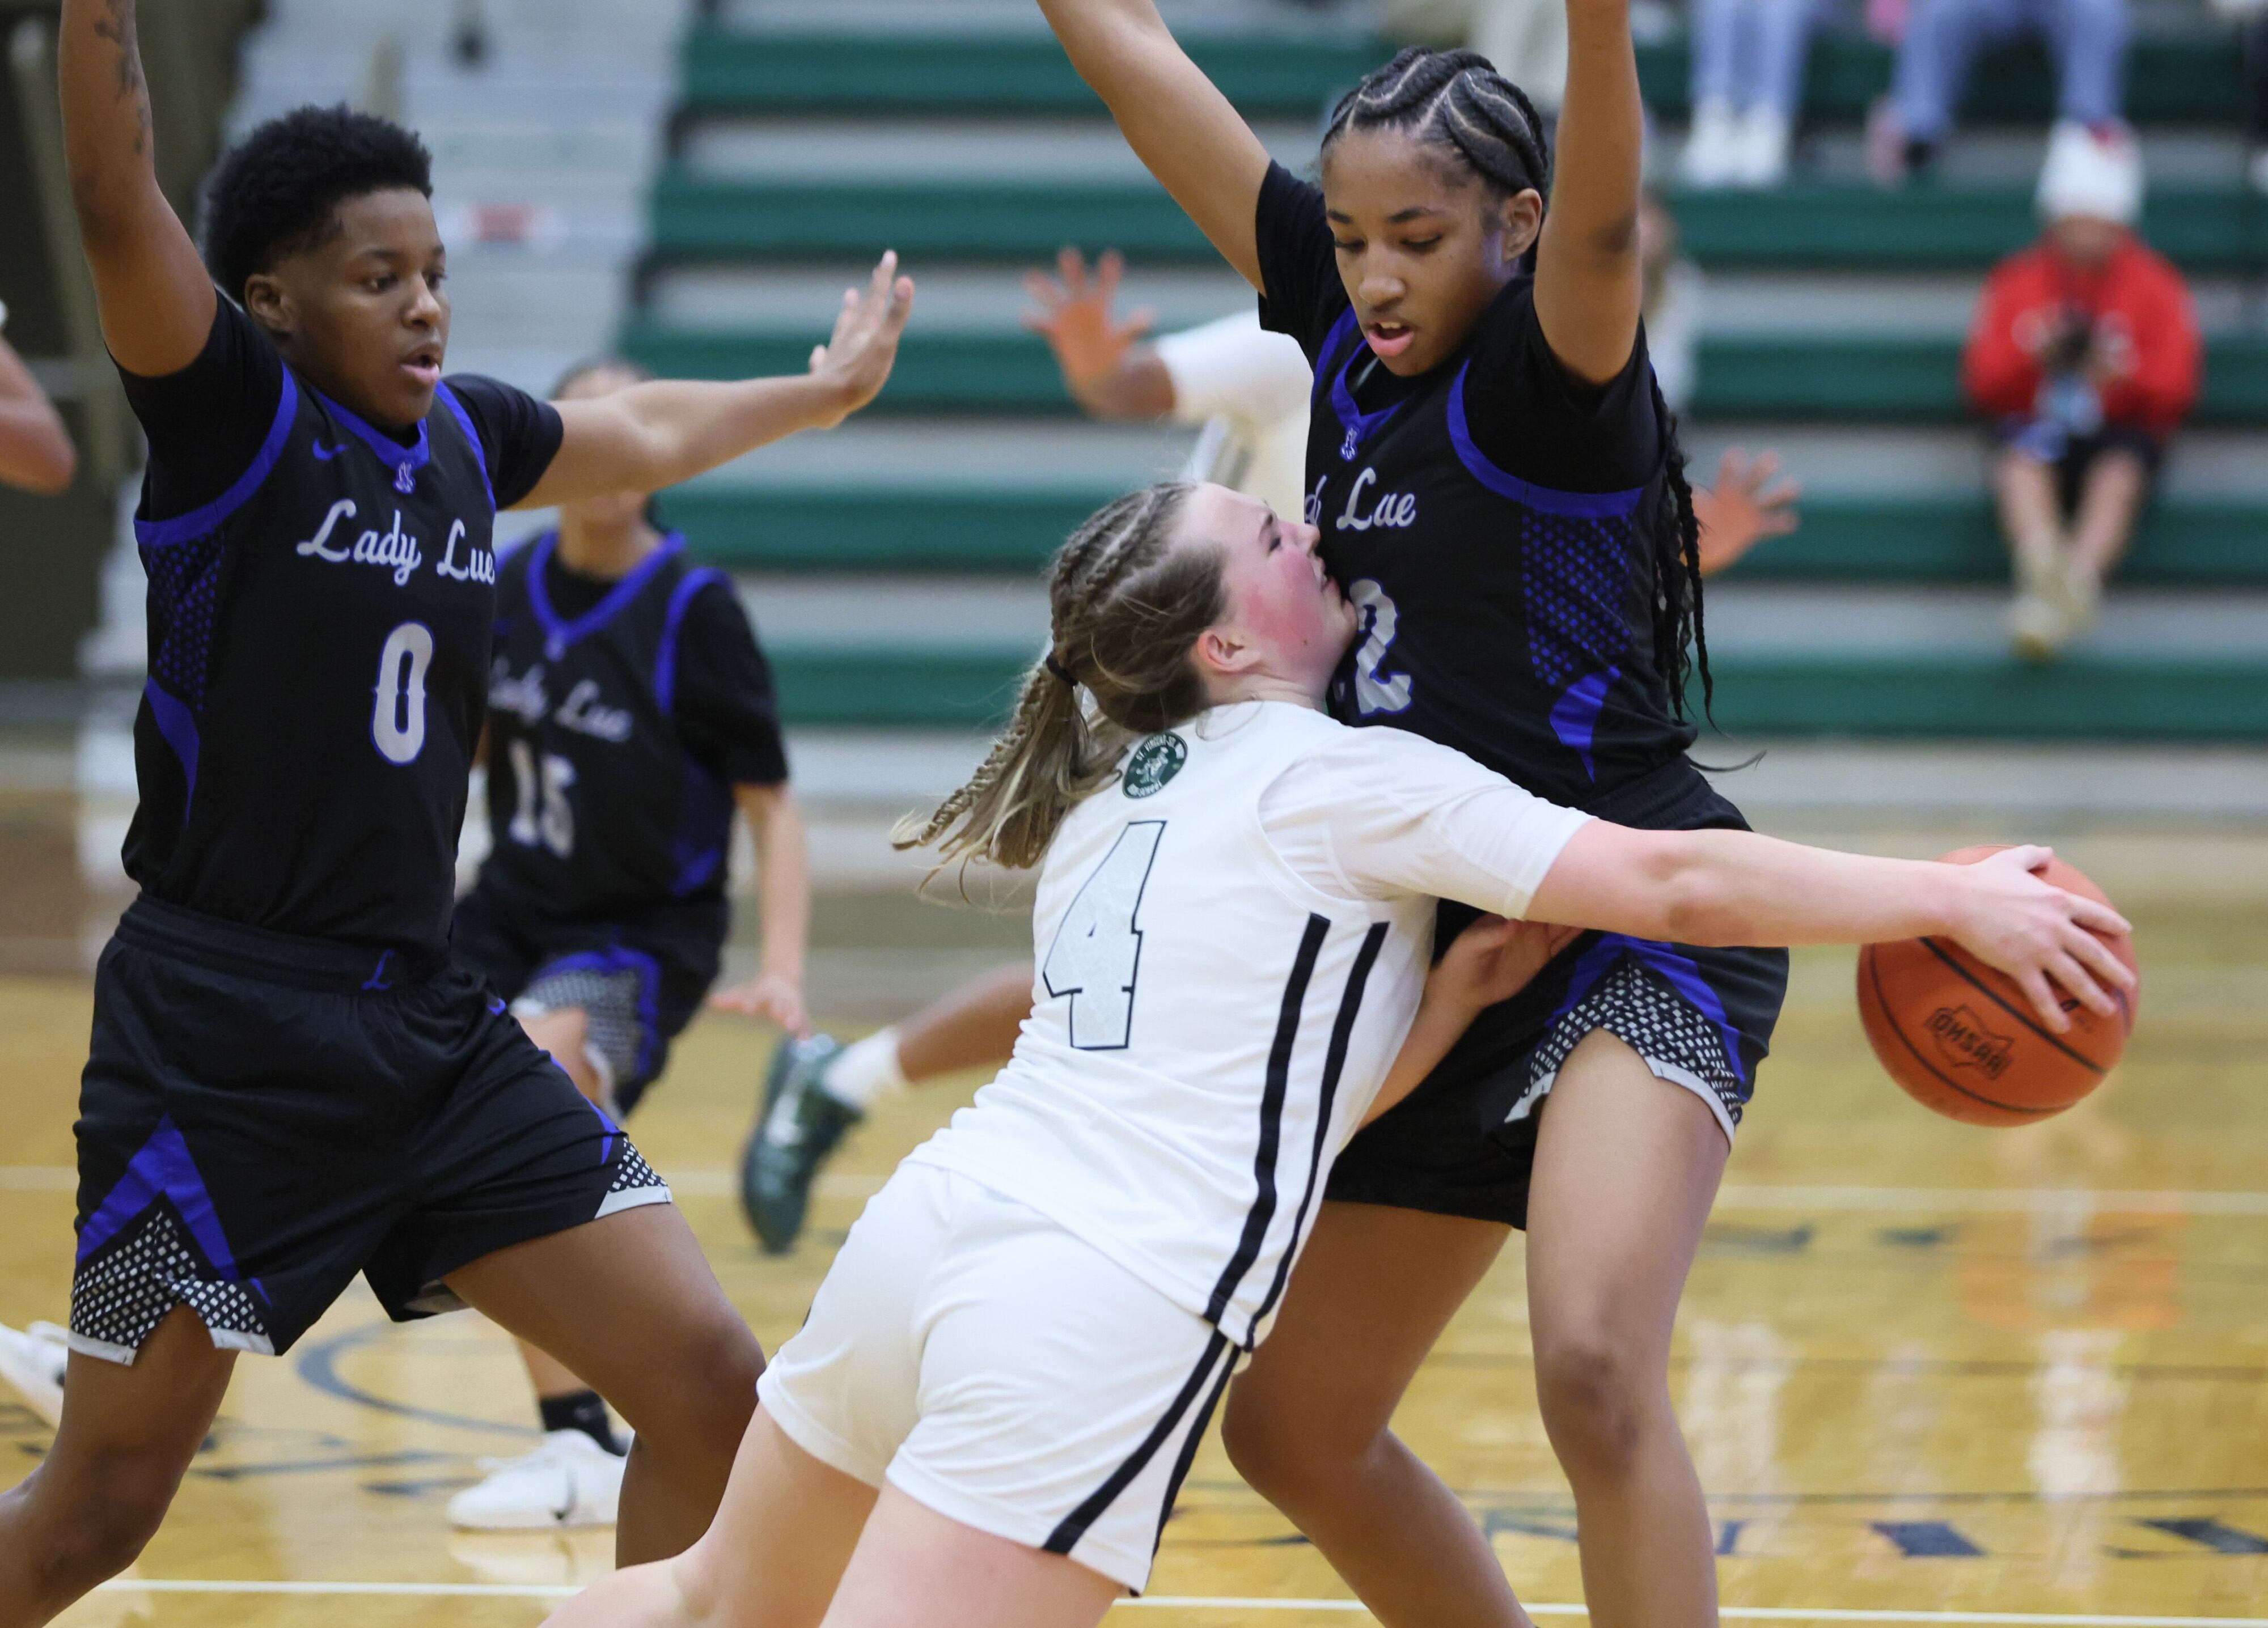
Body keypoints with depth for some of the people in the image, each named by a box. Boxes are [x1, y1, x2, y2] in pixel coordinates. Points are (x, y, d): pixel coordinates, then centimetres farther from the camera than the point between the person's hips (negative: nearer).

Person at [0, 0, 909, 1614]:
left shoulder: (463, 435, 11)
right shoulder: (233, 411, -7)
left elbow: (649, 432, 32)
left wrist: (828, 389, 46)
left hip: (431, 1026, 7)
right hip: (221, 1041, -6)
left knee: (711, 1389, -2)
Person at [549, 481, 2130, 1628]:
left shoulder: (1121, 799, 23)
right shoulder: (1337, 778, 0)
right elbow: (1670, 885, -5)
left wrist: (1452, 993, 12)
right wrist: (1959, 898, 1)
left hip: (938, 1229, 8)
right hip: (1106, 1312, -8)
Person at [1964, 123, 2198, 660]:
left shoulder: (2156, 287, 5)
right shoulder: (2016, 283, 7)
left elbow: (2175, 389, -3)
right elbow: (1983, 385, 1)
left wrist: (2123, 375, -23)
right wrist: (2031, 357, -19)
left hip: (2123, 430, 0)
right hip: (2036, 428, 0)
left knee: (2120, 474, -35)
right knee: (2019, 459, -35)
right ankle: (2043, 563, -63)